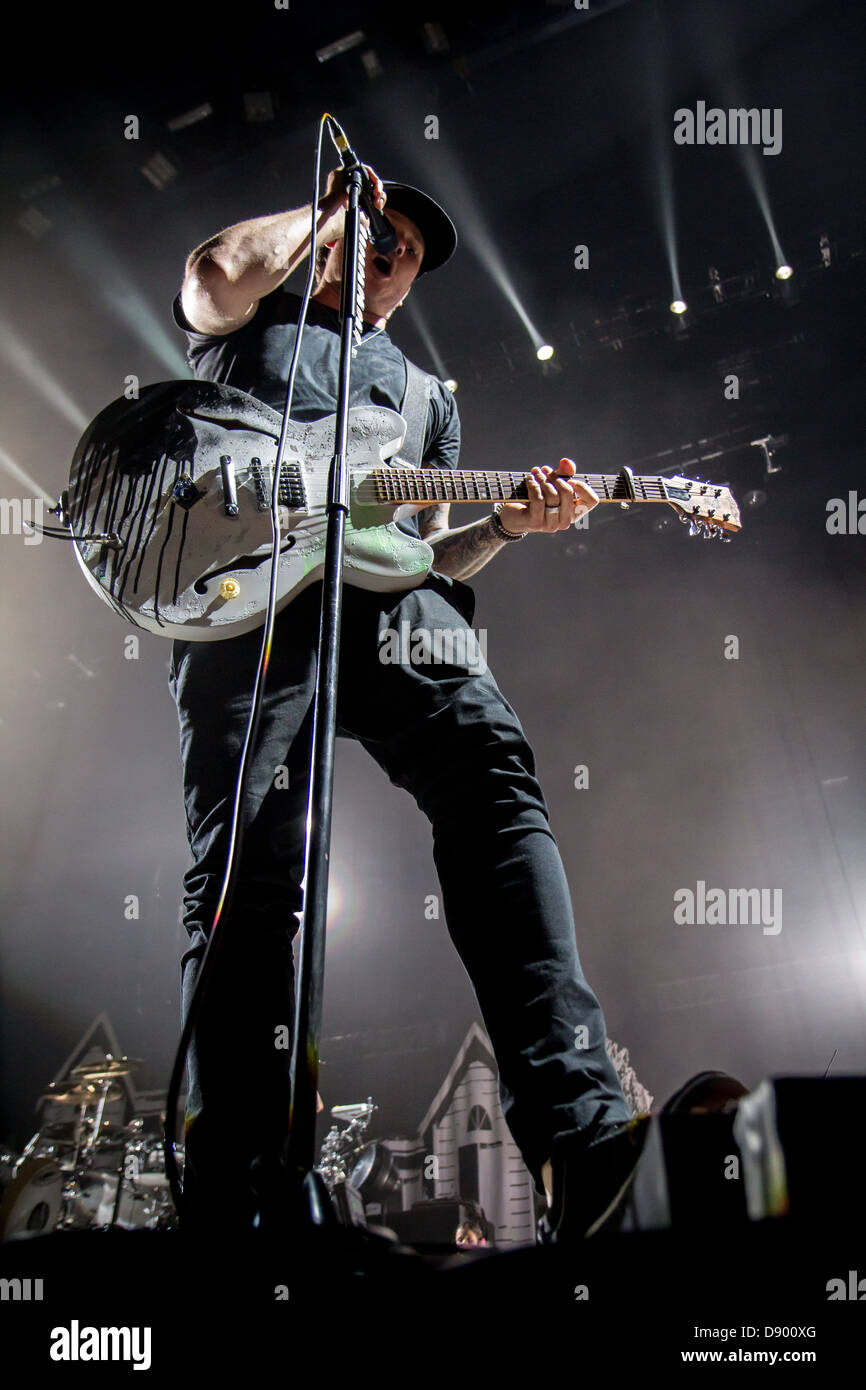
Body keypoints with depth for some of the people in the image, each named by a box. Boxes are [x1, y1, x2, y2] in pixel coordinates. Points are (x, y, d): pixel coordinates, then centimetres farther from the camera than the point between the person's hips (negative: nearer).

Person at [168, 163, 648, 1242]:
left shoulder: (428, 392, 37)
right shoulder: (249, 326, 30)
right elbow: (217, 273, 3)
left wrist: (510, 523, 6)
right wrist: (329, 206, 19)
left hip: (390, 601, 3)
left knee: (492, 778, -26)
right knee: (245, 863, -16)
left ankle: (576, 1132, -35)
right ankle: (230, 1198, -13)